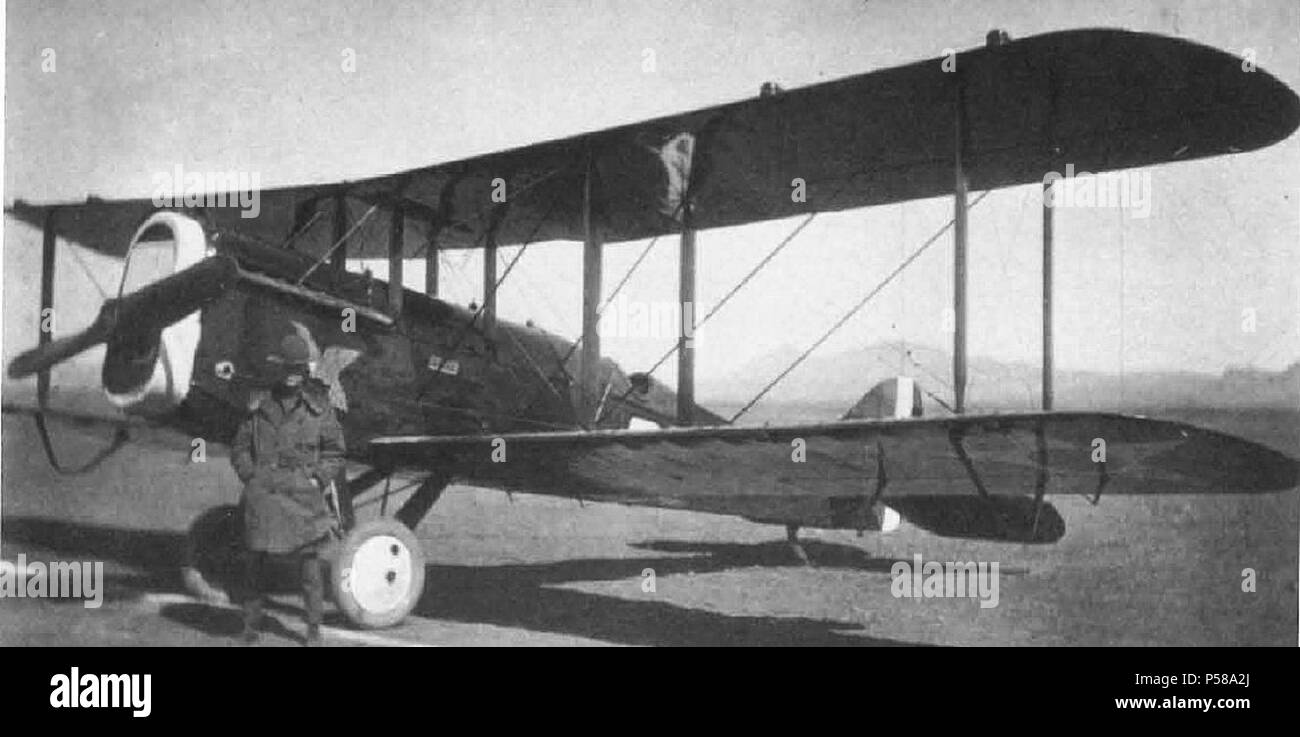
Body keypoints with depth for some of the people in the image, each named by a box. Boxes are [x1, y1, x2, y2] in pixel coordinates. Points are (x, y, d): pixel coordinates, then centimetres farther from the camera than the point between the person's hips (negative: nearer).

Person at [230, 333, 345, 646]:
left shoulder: (319, 406, 4)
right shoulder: (259, 405, 7)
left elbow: (334, 452, 9)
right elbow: (239, 448, 14)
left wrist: (318, 480, -3)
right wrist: (250, 477, 1)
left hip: (303, 492, -1)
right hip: (263, 492, 2)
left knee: (311, 559, -3)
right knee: (254, 558, 6)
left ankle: (314, 628, 6)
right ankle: (250, 624, 19)